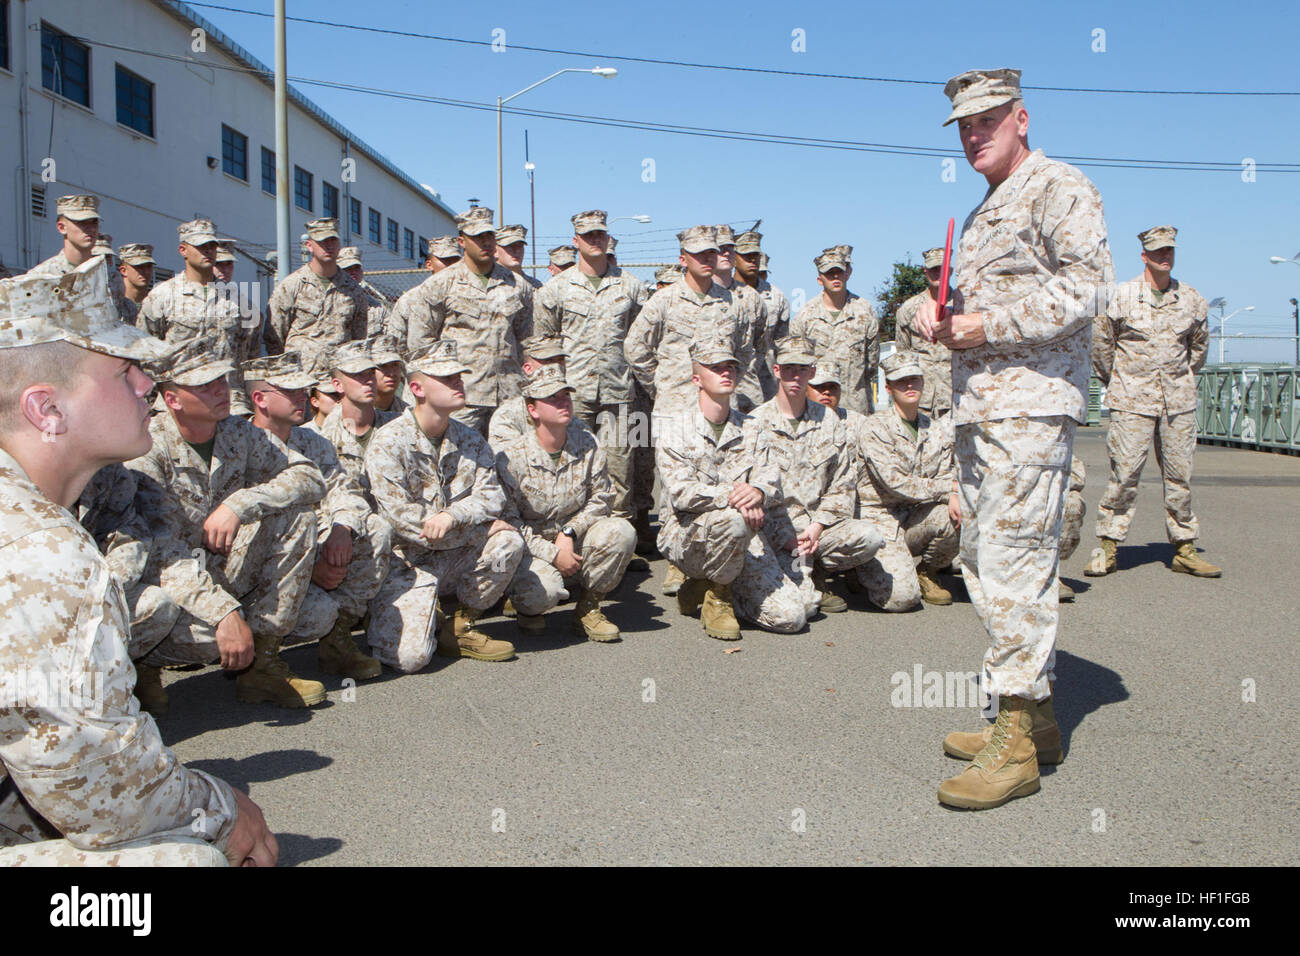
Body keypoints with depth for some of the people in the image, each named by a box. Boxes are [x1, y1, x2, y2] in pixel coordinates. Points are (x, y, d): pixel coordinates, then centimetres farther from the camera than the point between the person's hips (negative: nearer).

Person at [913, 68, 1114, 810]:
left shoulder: (1059, 187, -2)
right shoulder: (984, 213, 26)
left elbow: (1086, 284, -15)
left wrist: (988, 326, -16)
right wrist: (940, 315, 9)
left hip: (1033, 404, -10)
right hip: (979, 407, 10)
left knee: (1015, 561, -12)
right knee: (983, 560, 10)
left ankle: (1017, 746, -7)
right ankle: (1036, 716, 20)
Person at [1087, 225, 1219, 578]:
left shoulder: (1190, 298, 9)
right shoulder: (1121, 296, -2)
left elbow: (1199, 343, 23)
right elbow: (1100, 341, 6)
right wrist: (1114, 381, 9)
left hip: (1179, 402, 4)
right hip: (1132, 402, -3)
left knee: (1180, 475, 6)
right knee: (1124, 474, -5)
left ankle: (1184, 550, 15)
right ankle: (1107, 548, 3)